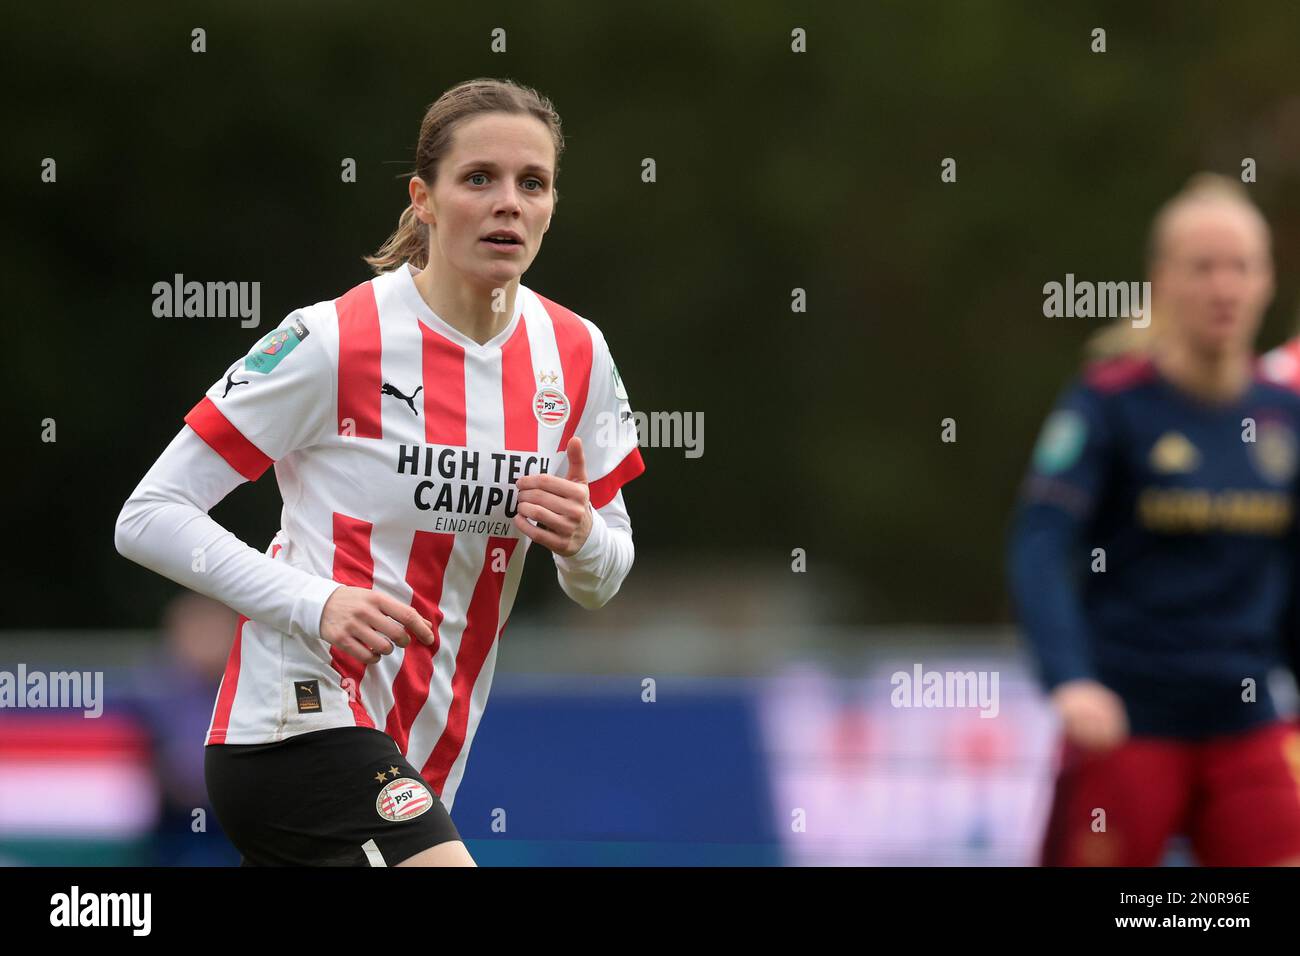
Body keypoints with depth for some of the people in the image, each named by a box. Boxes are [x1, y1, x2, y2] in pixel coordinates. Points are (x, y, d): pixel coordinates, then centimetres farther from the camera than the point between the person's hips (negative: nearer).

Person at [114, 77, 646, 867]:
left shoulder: (577, 356, 5)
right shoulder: (332, 343, -12)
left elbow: (601, 583, 15)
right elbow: (149, 518, -10)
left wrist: (582, 541, -10)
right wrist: (318, 603, -22)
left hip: (419, 762, 7)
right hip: (303, 720, -7)